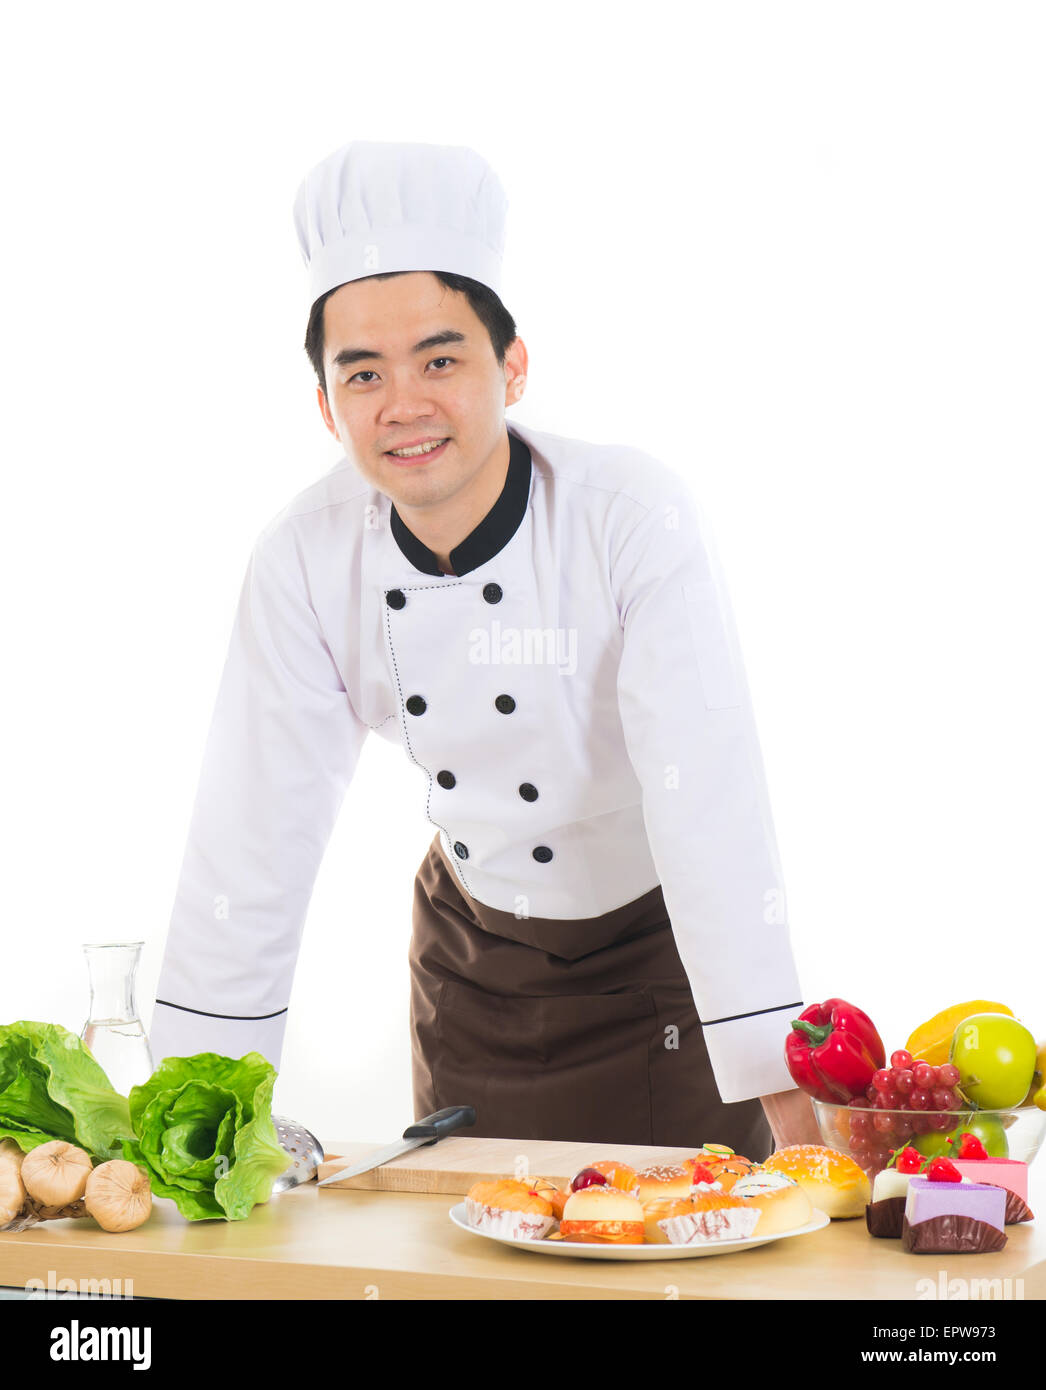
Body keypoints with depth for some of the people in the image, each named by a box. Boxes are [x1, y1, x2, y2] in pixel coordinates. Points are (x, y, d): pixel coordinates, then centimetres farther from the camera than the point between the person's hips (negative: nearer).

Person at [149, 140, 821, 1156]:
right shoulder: (306, 560, -16)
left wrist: (784, 1092, -35)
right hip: (472, 949, 3)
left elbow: (706, 798, -31)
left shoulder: (634, 516, -26)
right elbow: (258, 824, -11)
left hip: (657, 950, -3)